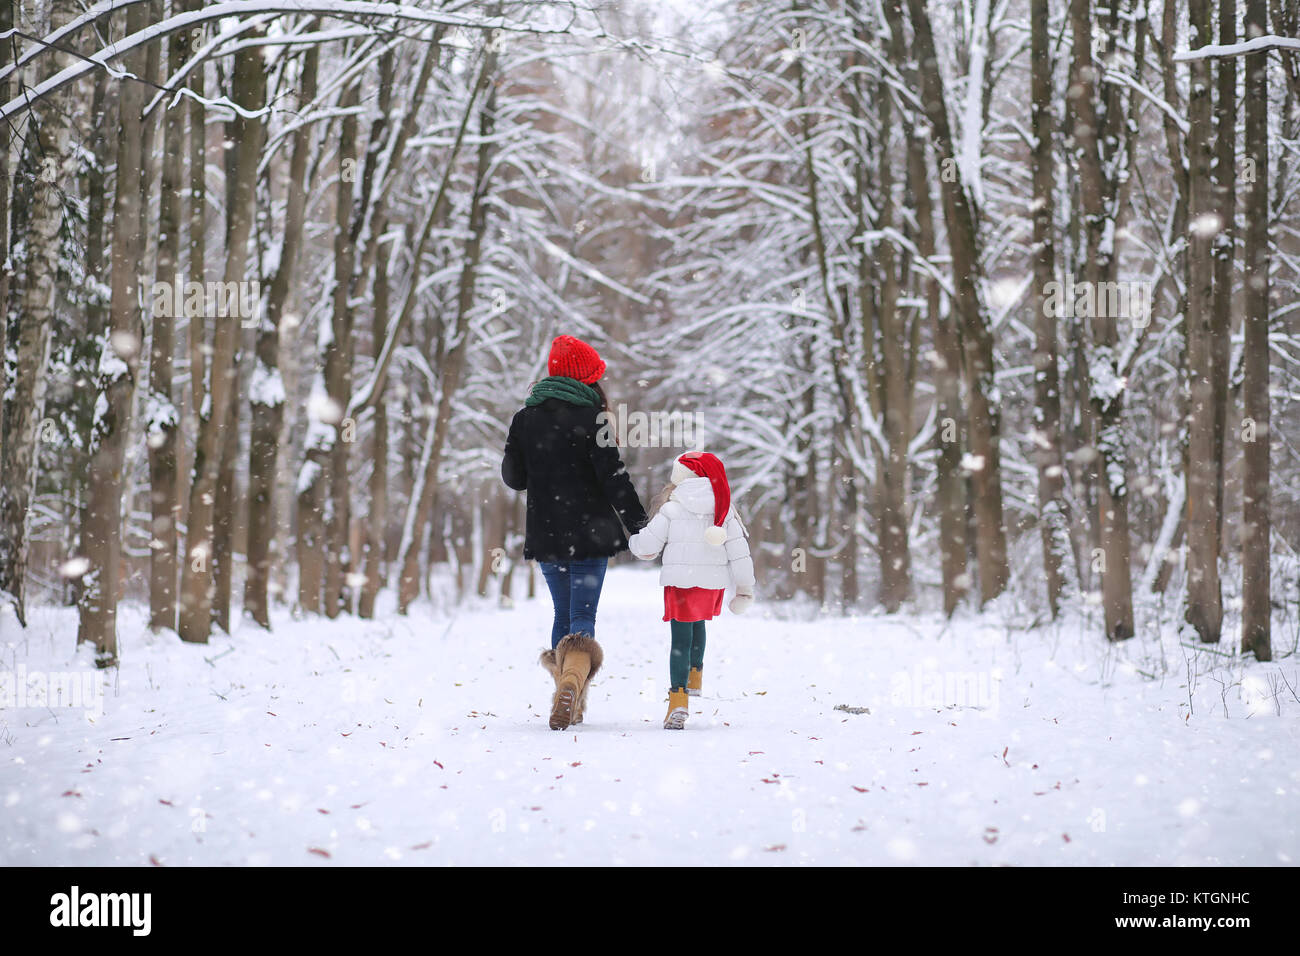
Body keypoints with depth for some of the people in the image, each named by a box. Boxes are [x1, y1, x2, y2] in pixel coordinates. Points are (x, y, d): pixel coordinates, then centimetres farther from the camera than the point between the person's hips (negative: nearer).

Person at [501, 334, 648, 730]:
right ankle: (573, 677, -31)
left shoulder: (525, 417, 6)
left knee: (562, 613, 18)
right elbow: (613, 478, -13)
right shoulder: (590, 416, -8)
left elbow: (514, 477, 9)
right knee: (583, 617, -5)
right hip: (589, 534, -4)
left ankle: (568, 699, 21)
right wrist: (640, 527, -9)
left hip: (545, 535, 4)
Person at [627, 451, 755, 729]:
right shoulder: (724, 510, 3)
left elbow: (647, 545, -3)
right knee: (698, 624, 31)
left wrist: (633, 539, 21)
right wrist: (745, 587, 8)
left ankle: (678, 701, -14)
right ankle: (695, 674, 43)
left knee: (681, 639, -3)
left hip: (681, 581, -3)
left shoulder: (671, 509, -6)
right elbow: (739, 550, 2)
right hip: (713, 582, 4)